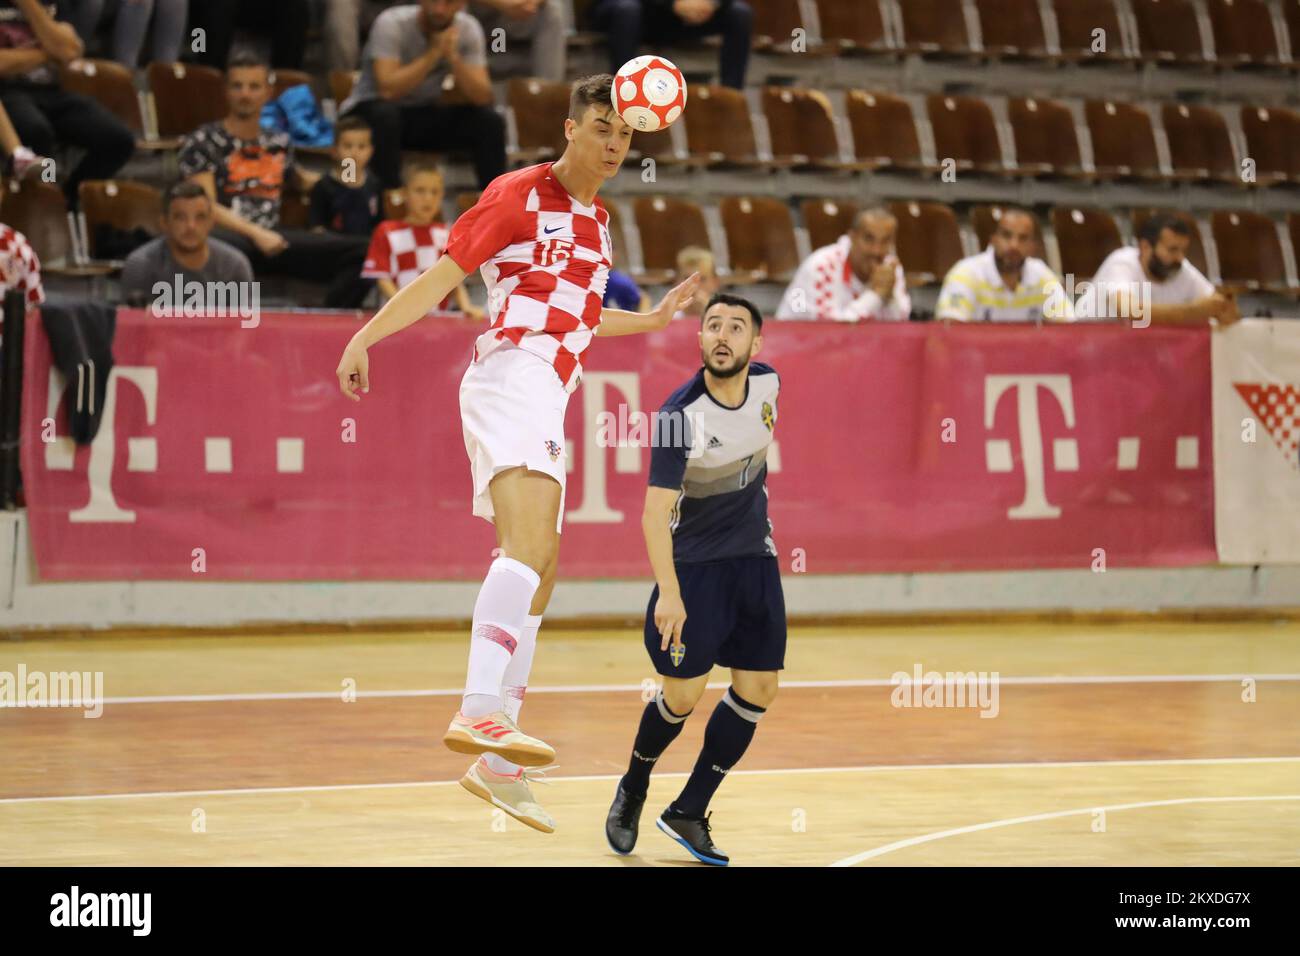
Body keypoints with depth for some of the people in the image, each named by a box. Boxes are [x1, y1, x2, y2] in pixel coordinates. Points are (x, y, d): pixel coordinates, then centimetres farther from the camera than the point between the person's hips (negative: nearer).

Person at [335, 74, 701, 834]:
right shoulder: (521, 195, 0)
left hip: (547, 398, 9)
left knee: (536, 569, 9)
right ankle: (480, 710, -44)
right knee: (533, 540, -29)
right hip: (511, 371, -9)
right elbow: (444, 276, -5)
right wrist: (366, 337, -12)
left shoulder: (598, 221, 23)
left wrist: (651, 320, 35)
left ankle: (497, 765, 14)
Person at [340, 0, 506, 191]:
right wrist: (435, 53, -31)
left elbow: (481, 97, -16)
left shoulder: (468, 28, -9)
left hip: (427, 115, 4)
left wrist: (453, 56, -30)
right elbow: (388, 89, -33)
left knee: (489, 122, -17)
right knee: (386, 115, -38)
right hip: (372, 110, -4)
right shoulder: (392, 24, -21)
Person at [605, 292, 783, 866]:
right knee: (683, 696, -5)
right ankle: (632, 792, 24)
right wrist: (669, 593, -38)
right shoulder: (679, 416, -24)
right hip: (694, 564, -6)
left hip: (755, 557, 6)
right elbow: (655, 512, -28)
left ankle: (688, 813, 11)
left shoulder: (766, 384, -6)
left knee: (757, 690, 0)